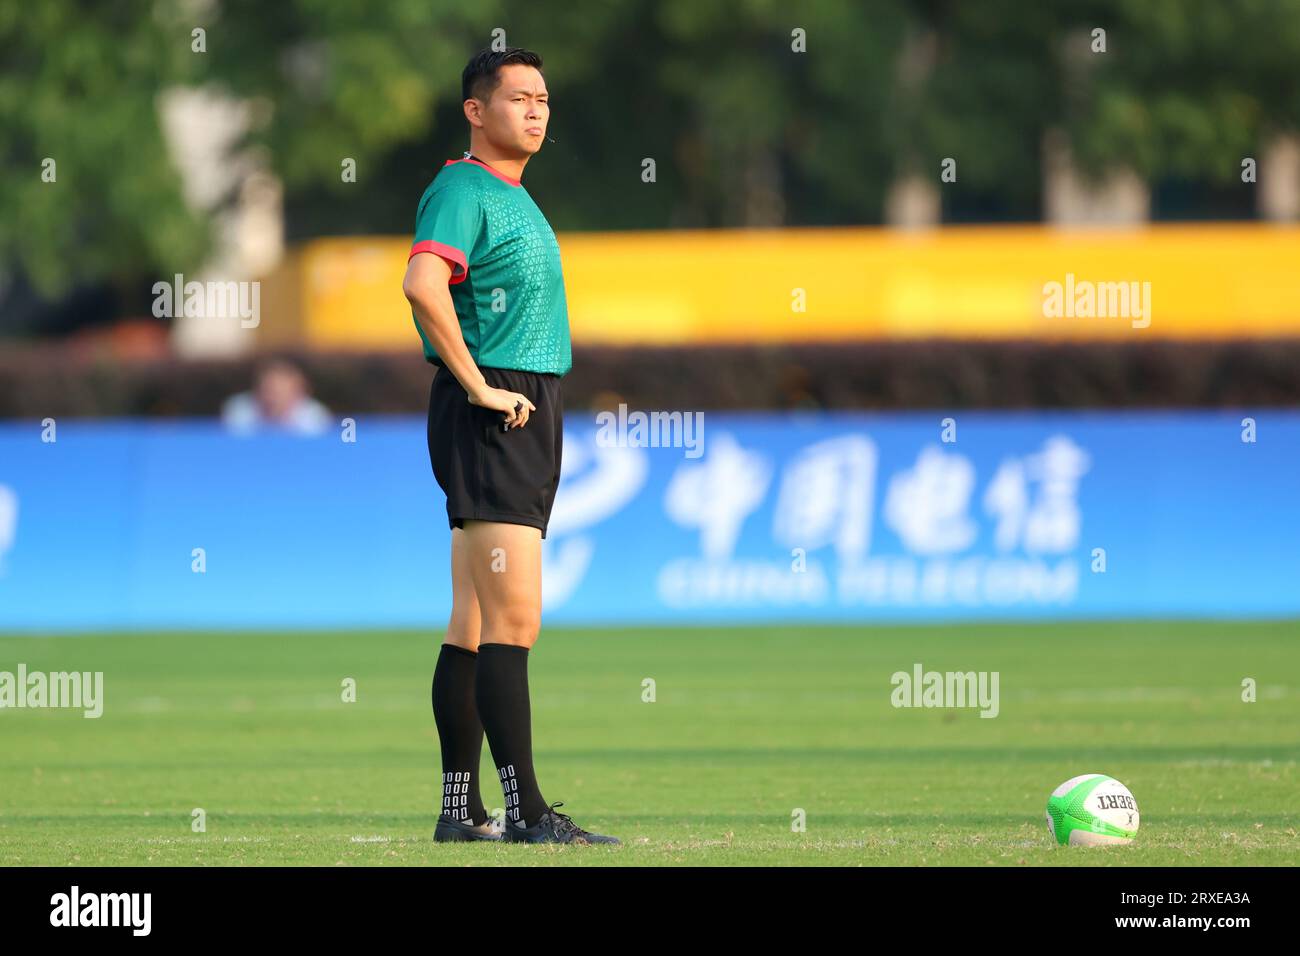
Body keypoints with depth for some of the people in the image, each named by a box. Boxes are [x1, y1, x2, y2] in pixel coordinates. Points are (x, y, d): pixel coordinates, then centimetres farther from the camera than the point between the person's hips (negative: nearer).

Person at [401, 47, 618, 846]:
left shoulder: (515, 200, 21)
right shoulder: (462, 190, -10)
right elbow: (425, 285, -28)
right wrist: (478, 387, -23)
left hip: (527, 415, 10)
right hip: (490, 416, -10)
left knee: (475, 623, 9)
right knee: (514, 616, -14)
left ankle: (461, 809, 10)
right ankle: (526, 810, -18)